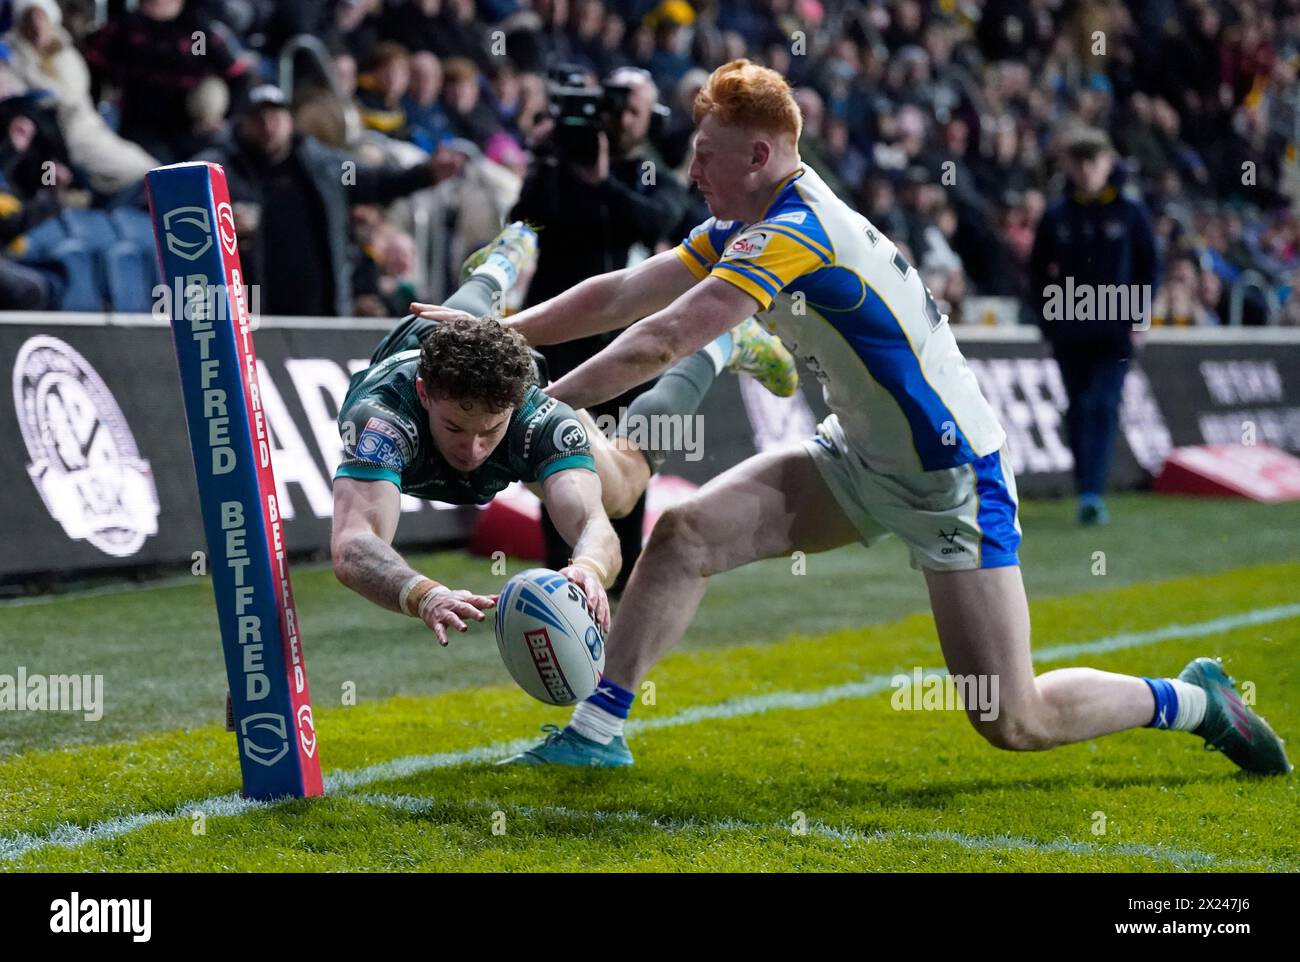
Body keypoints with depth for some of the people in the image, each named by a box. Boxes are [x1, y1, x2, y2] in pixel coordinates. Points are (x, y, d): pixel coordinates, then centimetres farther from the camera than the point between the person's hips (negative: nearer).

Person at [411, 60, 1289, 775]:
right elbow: (624, 294, 7)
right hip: (861, 459, 9)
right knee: (685, 532, -7)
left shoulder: (795, 234, -26)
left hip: (952, 478, -9)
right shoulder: (748, 230, 2)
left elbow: (660, 345, -29)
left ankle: (1194, 700, 15)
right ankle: (599, 730, 3)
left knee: (1013, 724, -8)